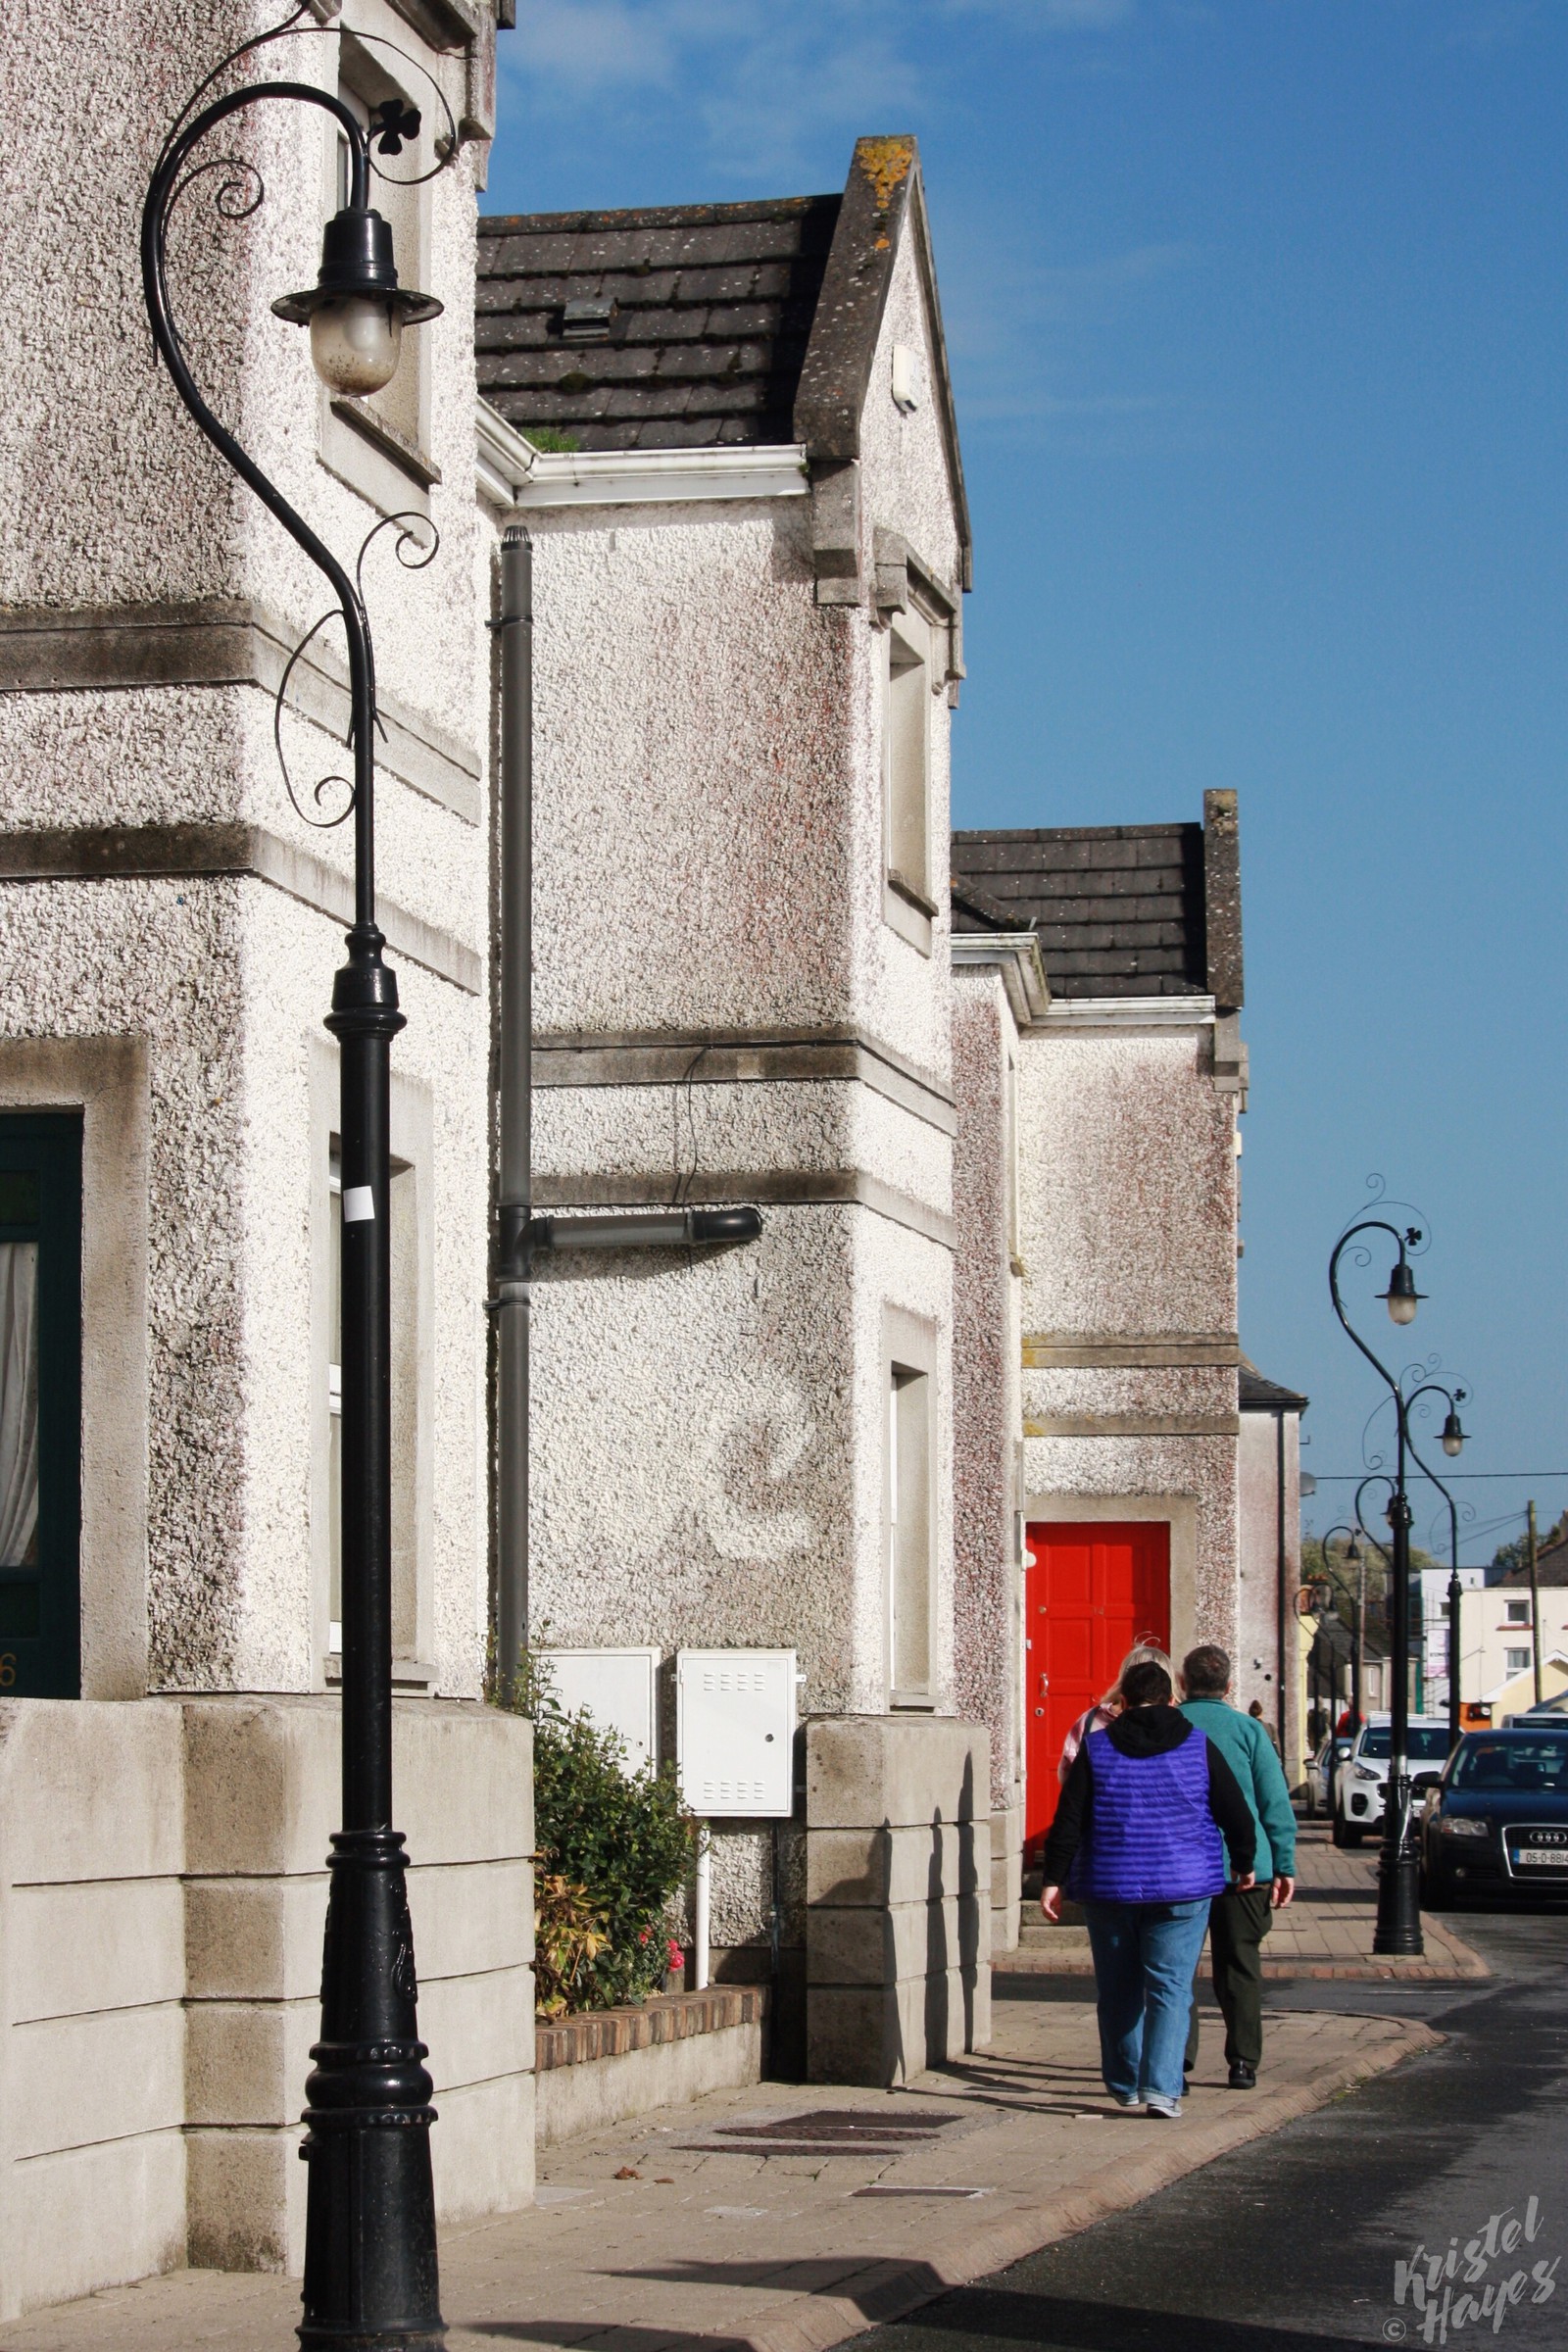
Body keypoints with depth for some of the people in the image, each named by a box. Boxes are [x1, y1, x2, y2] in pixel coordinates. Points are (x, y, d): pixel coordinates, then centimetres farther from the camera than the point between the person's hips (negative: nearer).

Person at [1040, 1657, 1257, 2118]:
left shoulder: (1096, 1747, 0)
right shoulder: (1198, 1746, 1)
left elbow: (1068, 1820, -4)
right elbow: (1236, 1813, 4)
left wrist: (1054, 1880, -1)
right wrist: (1244, 1864, 20)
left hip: (1109, 1887, 1)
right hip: (1182, 1888, -1)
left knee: (1118, 1989, 13)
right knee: (1170, 1986, -1)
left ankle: (1125, 2085, 24)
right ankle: (1161, 2087, -14)